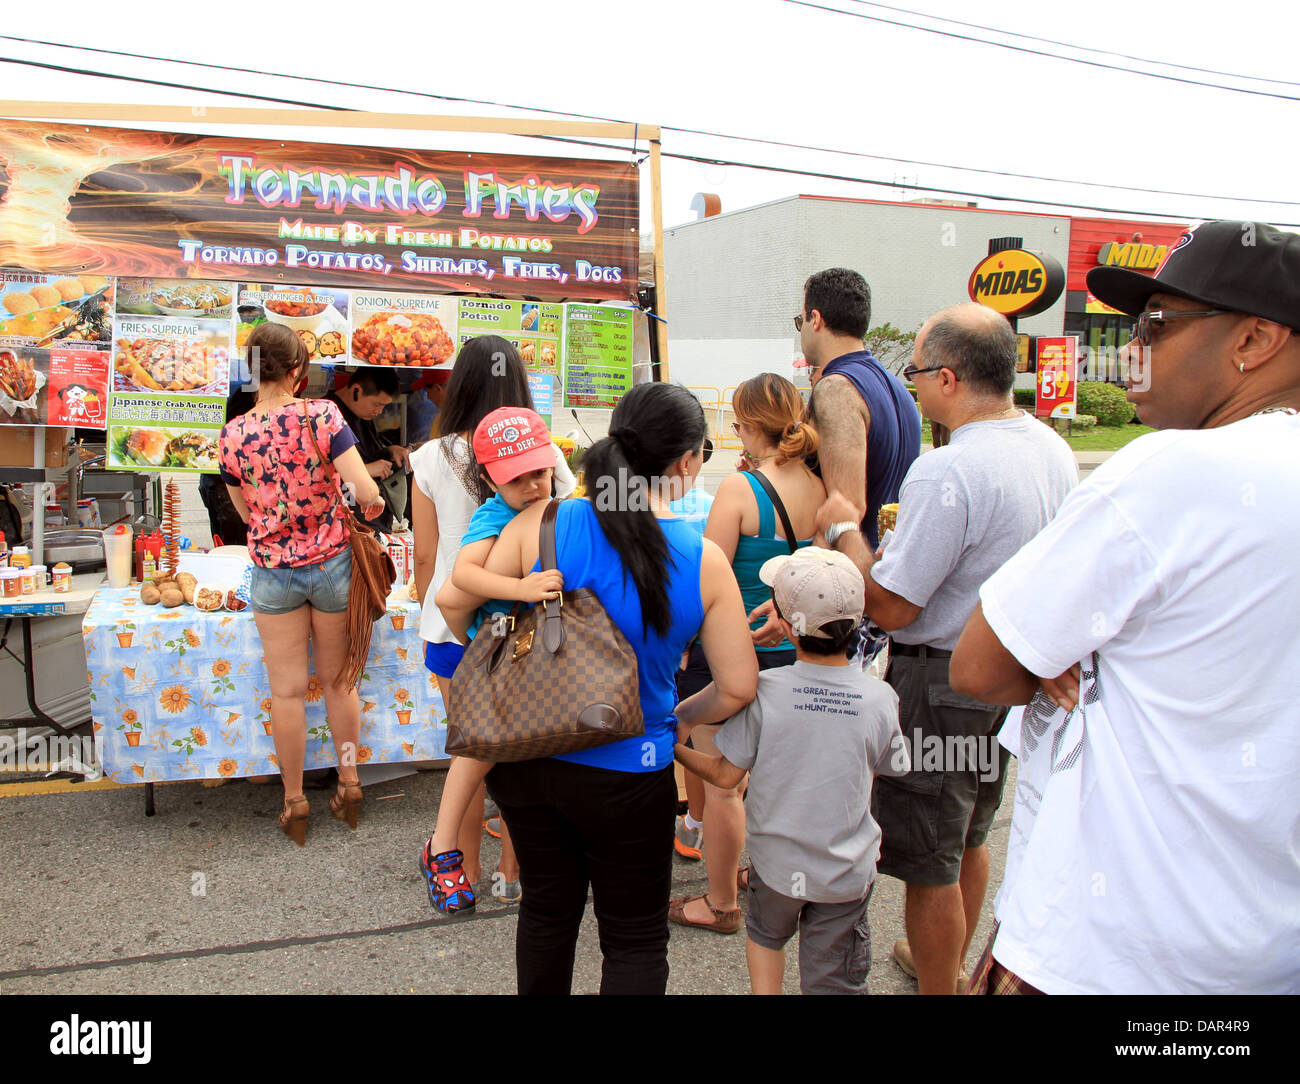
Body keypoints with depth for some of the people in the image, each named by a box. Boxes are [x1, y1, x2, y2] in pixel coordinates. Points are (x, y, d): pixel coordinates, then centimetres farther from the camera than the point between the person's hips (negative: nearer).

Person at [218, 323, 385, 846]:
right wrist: (372, 505, 2)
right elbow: (367, 492, -20)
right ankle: (349, 784, 29)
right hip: (332, 563, -1)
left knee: (287, 691, 10)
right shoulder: (320, 414, -15)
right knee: (338, 680, 16)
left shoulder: (233, 433, -6)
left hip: (273, 571, 1)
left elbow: (247, 512, 5)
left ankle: (294, 802, 22)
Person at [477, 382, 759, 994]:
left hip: (529, 756, 3)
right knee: (635, 938, 18)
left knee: (547, 910, 26)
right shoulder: (704, 561, -13)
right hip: (628, 776, -2)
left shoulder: (542, 523, -13)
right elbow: (738, 689, -9)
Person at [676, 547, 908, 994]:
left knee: (765, 934, 30)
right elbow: (893, 770, 2)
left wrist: (673, 749, 4)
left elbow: (725, 775, -12)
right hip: (848, 870, 1)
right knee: (833, 980, 15)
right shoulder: (880, 698, -16)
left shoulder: (763, 690, -21)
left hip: (777, 862, 0)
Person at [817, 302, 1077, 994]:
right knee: (968, 839, 26)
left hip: (939, 686, -9)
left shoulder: (947, 472, -27)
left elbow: (890, 606, -25)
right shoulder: (1053, 450, 1)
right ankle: (949, 961, 46)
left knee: (928, 865, 7)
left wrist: (844, 529, -11)